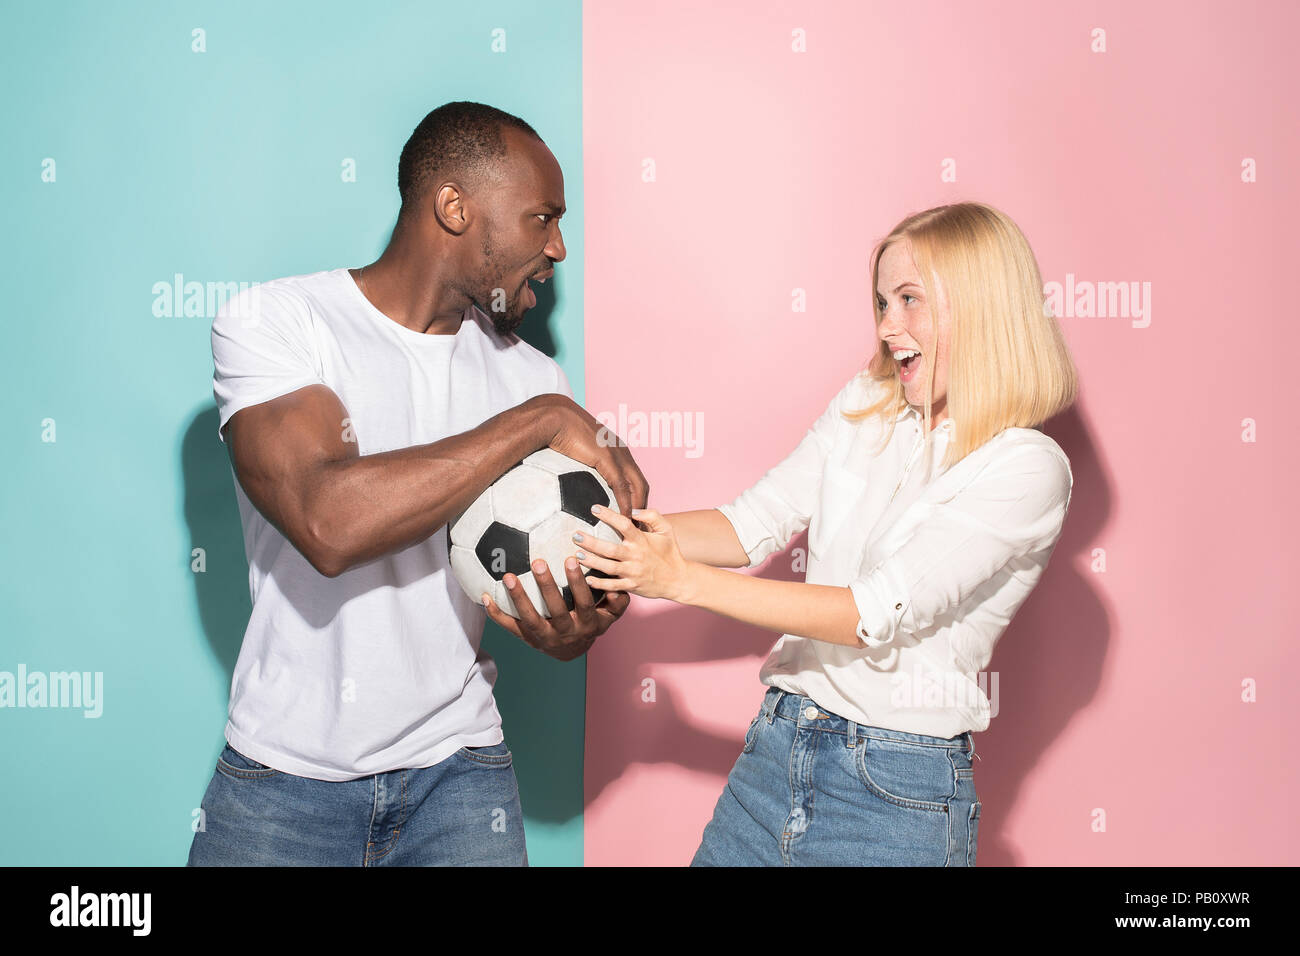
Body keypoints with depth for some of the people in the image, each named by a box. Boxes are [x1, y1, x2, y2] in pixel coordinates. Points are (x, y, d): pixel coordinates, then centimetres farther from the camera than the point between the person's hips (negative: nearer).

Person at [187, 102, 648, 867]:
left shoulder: (532, 376, 3)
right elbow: (328, 522, -28)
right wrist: (538, 421, -23)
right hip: (286, 775, -3)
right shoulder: (272, 322, -11)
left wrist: (572, 630, -19)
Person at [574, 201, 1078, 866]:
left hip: (898, 793, -5)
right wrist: (613, 526, -9)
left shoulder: (1028, 468, -13)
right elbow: (754, 523, 5)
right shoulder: (865, 403, 7)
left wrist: (682, 579, -25)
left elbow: (880, 611, -21)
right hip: (774, 749, 5)